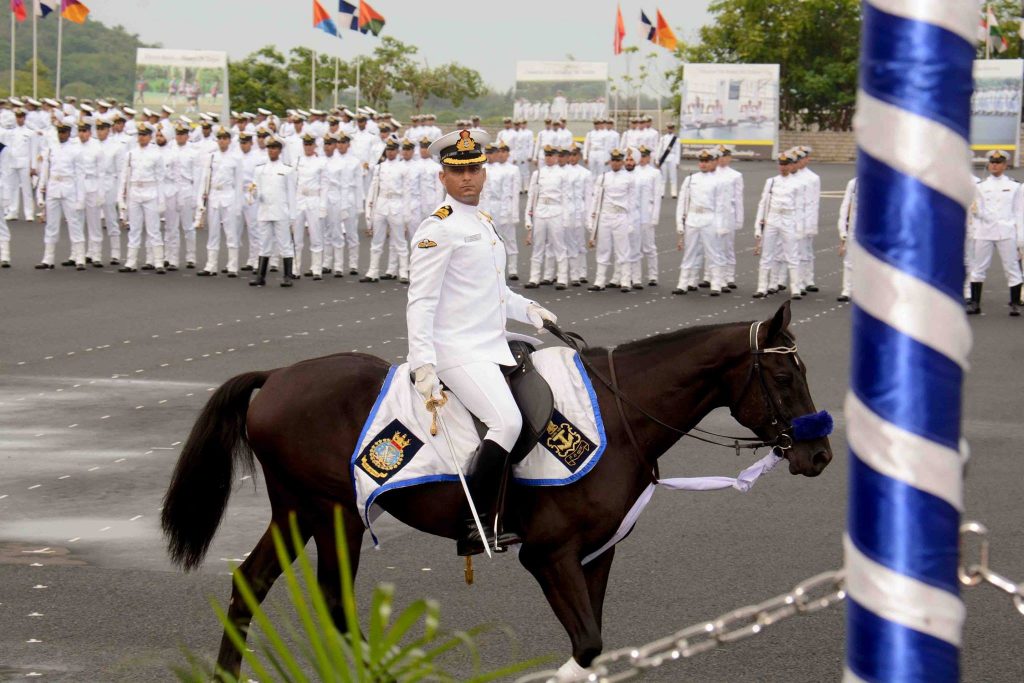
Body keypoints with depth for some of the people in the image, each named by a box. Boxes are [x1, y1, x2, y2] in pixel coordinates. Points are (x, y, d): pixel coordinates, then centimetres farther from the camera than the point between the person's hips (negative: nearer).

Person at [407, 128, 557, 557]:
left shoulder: (484, 224, 17)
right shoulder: (438, 229, -9)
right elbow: (420, 302, -14)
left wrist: (528, 309, 12)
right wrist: (423, 367, -22)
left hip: (493, 349, 9)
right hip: (459, 351, -9)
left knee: (510, 429, 6)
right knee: (507, 423, -23)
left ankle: (486, 525, 14)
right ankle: (473, 529, -19)